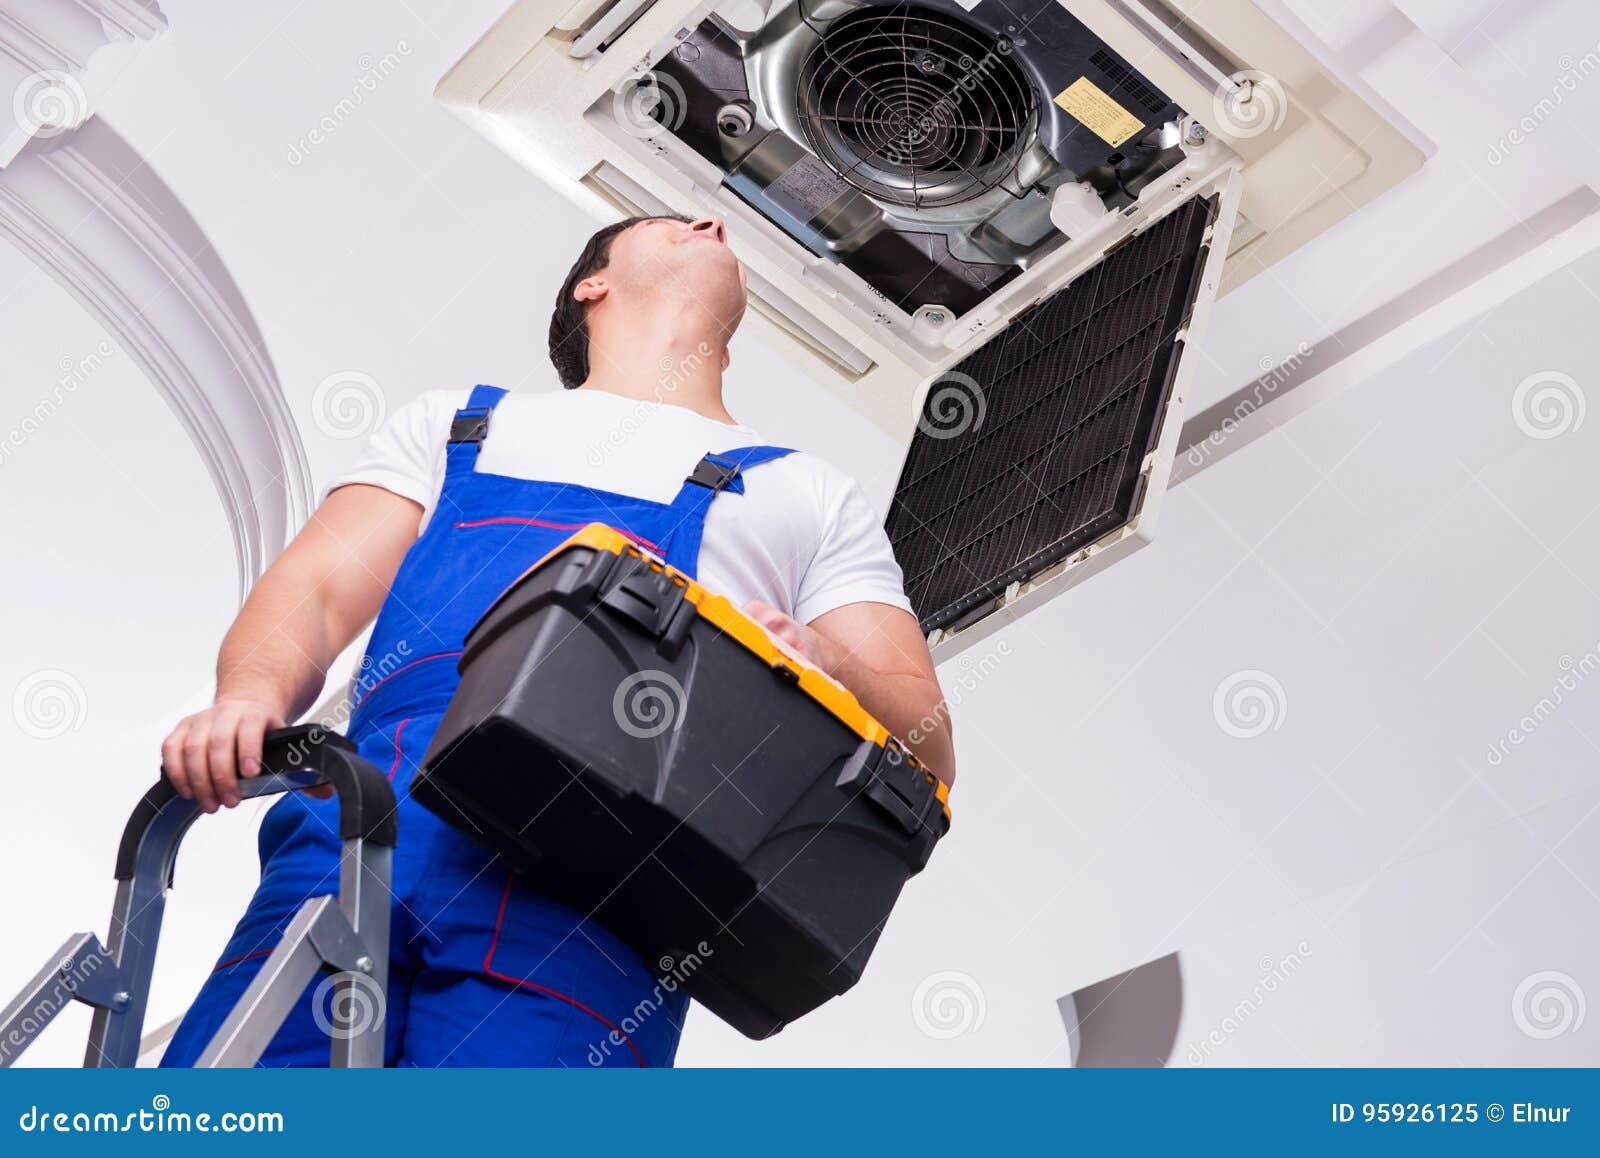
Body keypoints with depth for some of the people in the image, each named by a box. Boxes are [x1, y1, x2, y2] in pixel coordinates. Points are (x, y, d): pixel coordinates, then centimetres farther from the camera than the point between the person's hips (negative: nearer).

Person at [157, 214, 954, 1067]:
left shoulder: (804, 493, 28)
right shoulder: (455, 423, 32)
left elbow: (926, 754, 17)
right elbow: (313, 590, 17)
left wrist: (823, 666, -7)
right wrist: (250, 698, -6)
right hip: (360, 824, 1)